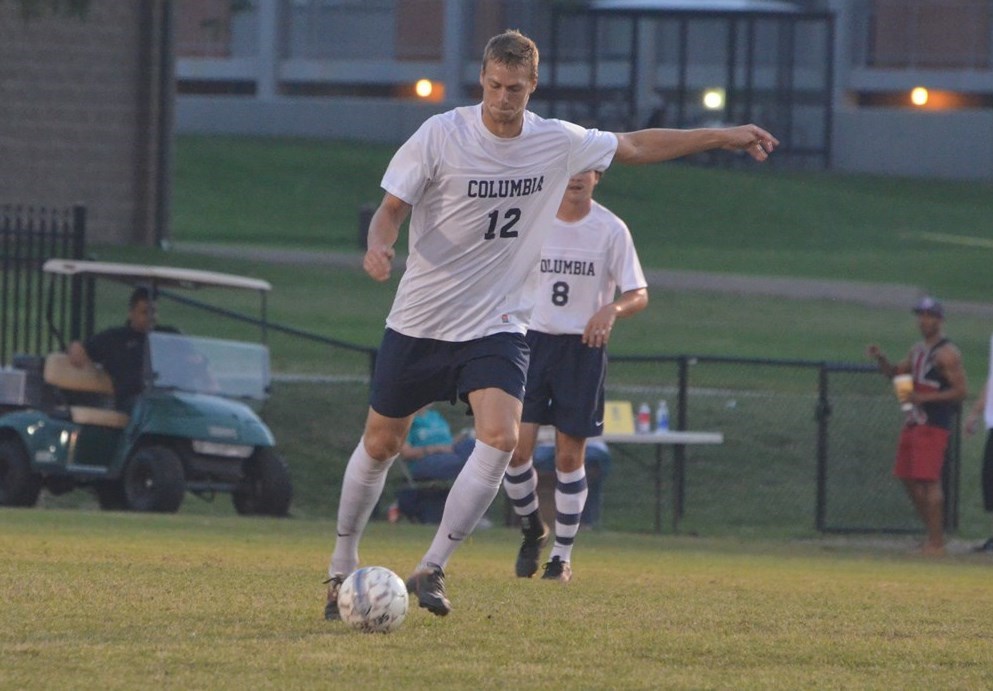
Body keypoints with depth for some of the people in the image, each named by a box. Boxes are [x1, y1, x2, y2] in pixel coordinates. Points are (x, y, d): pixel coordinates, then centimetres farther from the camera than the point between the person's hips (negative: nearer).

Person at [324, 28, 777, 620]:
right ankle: (343, 567, 29)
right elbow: (393, 208, -6)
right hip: (420, 321, -1)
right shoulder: (441, 135, -11)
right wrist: (378, 246, -30)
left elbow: (636, 146, 13)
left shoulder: (559, 144, -2)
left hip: (498, 325, 1)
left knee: (500, 436, -22)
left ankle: (432, 570, -15)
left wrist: (726, 137, 14)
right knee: (380, 444, 8)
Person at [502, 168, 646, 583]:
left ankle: (562, 555, 14)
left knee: (570, 456, 1)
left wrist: (613, 309, -26)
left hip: (584, 347, -1)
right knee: (517, 445, -10)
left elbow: (639, 294, -5)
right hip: (533, 339, 1)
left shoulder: (611, 230, -4)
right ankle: (532, 529, 16)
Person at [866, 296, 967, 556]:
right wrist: (881, 359, 5)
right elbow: (895, 373, 26)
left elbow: (960, 391, -14)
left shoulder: (947, 354, -10)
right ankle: (932, 533, 20)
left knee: (928, 480, -13)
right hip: (913, 422, 9)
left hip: (934, 424, -9)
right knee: (908, 478, 10)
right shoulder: (918, 350, 17)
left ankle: (936, 542, -11)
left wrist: (925, 398, -20)